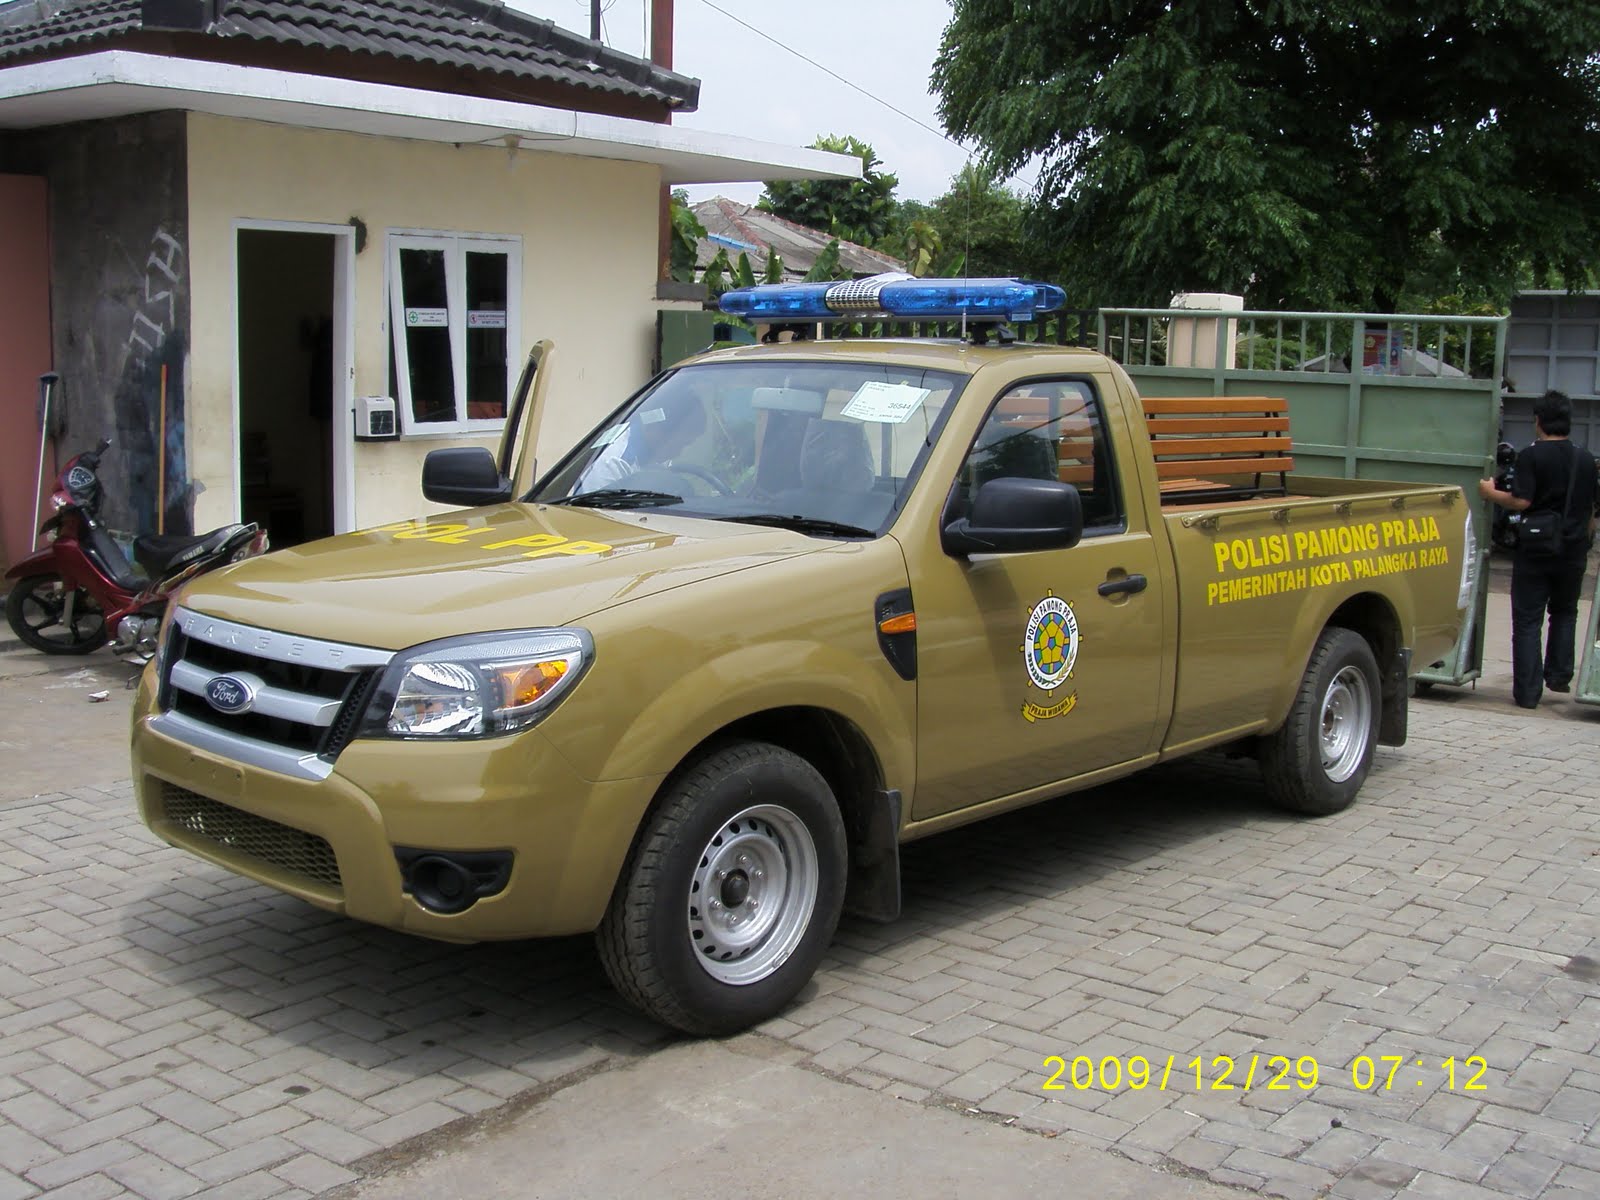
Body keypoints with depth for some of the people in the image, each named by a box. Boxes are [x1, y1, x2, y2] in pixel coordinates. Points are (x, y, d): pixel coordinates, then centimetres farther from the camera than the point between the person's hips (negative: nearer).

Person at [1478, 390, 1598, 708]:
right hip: (1572, 550, 4)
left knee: (1527, 620, 2)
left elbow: (1521, 501, -19)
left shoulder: (1531, 456, -11)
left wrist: (1490, 492, -3)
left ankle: (1528, 691, 1)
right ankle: (1559, 675, 19)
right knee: (1564, 613, 24)